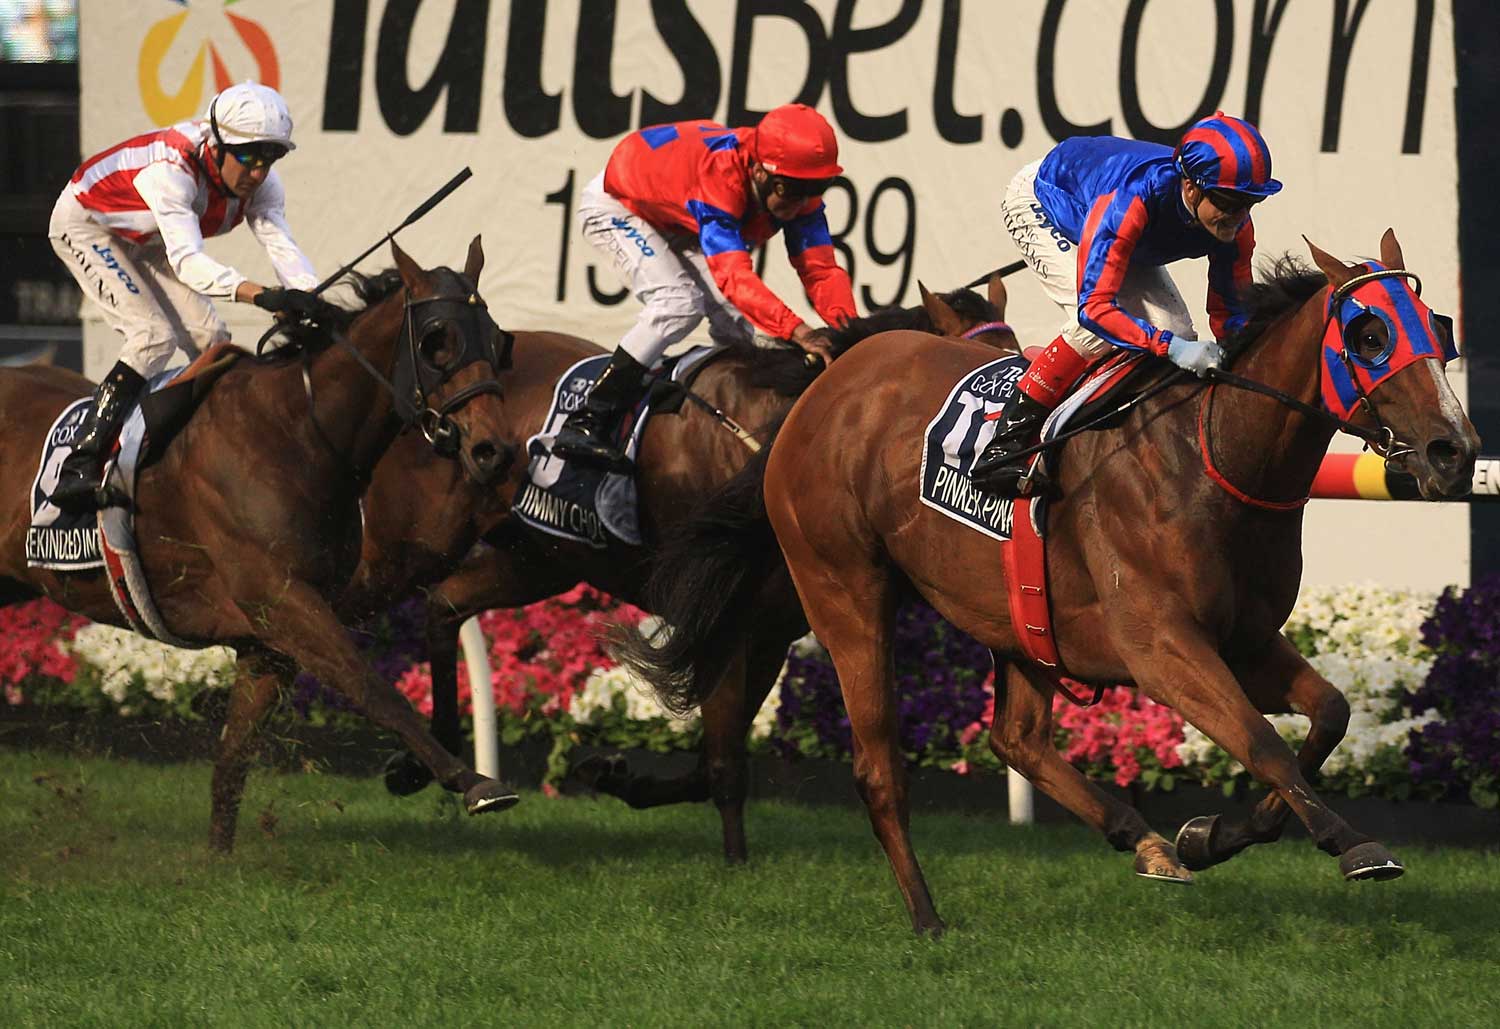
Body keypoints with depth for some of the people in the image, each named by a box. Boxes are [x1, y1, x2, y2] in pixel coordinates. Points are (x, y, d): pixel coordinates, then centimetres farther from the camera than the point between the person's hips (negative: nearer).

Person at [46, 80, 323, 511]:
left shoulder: (260, 185, -20)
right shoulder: (171, 171, -42)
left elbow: (282, 246, -30)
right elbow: (186, 258, -54)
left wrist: (310, 299, -51)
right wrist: (259, 294, -68)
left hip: (142, 243, 8)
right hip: (85, 226, -8)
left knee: (211, 339, -3)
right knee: (154, 336, -23)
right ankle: (79, 466, -25)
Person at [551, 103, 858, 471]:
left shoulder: (798, 190, -23)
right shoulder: (720, 174, -44)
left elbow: (820, 269, -23)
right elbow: (733, 274, -53)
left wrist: (848, 327, -43)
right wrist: (795, 330, -64)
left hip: (680, 227, 8)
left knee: (737, 320, -7)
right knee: (680, 302, -27)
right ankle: (583, 425, -27)